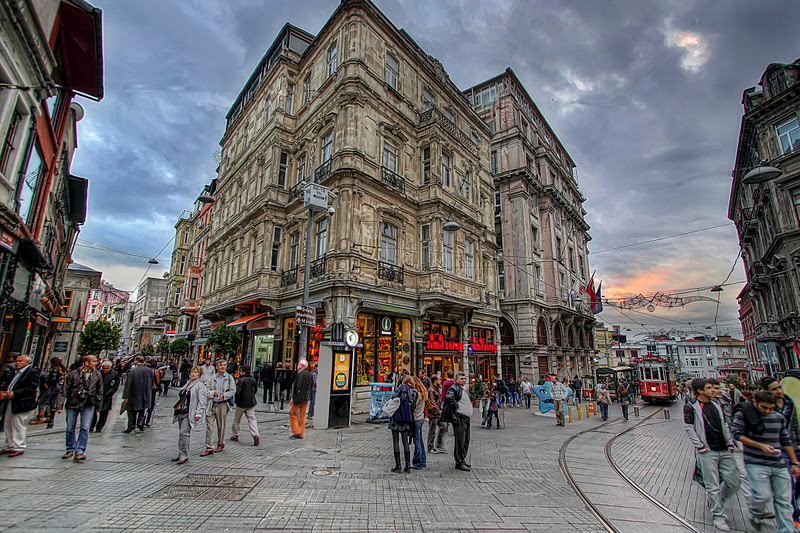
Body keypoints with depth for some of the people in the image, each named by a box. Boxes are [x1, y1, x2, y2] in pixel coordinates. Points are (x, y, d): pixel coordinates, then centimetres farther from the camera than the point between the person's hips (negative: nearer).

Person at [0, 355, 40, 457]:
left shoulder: (33, 372, -6)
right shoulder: (12, 373, 18)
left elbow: (32, 388, -14)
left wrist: (14, 393, -17)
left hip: (22, 404, -8)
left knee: (19, 426, -4)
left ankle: (19, 448, 4)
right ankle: (9, 446, 26)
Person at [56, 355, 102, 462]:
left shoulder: (97, 375, 3)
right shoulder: (73, 374, -5)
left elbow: (100, 391, 13)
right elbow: (64, 391, -2)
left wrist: (98, 404, 15)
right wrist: (60, 406, -7)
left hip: (88, 405, 0)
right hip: (73, 404, 0)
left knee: (85, 428, -8)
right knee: (70, 428, 10)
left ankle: (80, 451, -2)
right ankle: (70, 449, 29)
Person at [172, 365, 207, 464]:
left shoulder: (200, 385, -7)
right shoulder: (187, 383, 17)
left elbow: (202, 402, -11)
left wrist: (198, 414, -17)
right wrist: (177, 408, 21)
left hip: (189, 414, -8)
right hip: (181, 412, 8)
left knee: (184, 433, -12)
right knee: (181, 433, 12)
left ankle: (184, 455, -3)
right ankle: (181, 454, 22)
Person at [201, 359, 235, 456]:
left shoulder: (229, 378, 3)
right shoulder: (212, 378, 8)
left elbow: (233, 391, 0)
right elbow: (206, 390, 4)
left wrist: (224, 395, -16)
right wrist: (214, 393, -15)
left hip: (223, 404, -2)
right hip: (211, 404, 2)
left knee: (221, 426, 8)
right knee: (209, 426, -2)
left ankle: (221, 444, 26)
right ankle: (209, 448, 5)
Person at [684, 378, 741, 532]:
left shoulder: (716, 405, 12)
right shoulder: (691, 407, -7)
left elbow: (724, 426, 18)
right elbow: (689, 428, -9)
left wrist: (730, 443, 9)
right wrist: (700, 447, -12)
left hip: (725, 451, 6)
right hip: (707, 452, -6)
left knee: (734, 482, 8)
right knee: (713, 486, -1)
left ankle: (715, 502, 31)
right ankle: (718, 515, 14)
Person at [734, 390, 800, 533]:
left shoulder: (778, 417, 10)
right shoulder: (743, 414, -7)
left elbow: (786, 441, 18)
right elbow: (738, 434, -10)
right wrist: (761, 446, -18)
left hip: (779, 464, 5)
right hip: (756, 464, -5)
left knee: (784, 500, 4)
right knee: (763, 495, -12)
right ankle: (755, 515, 17)